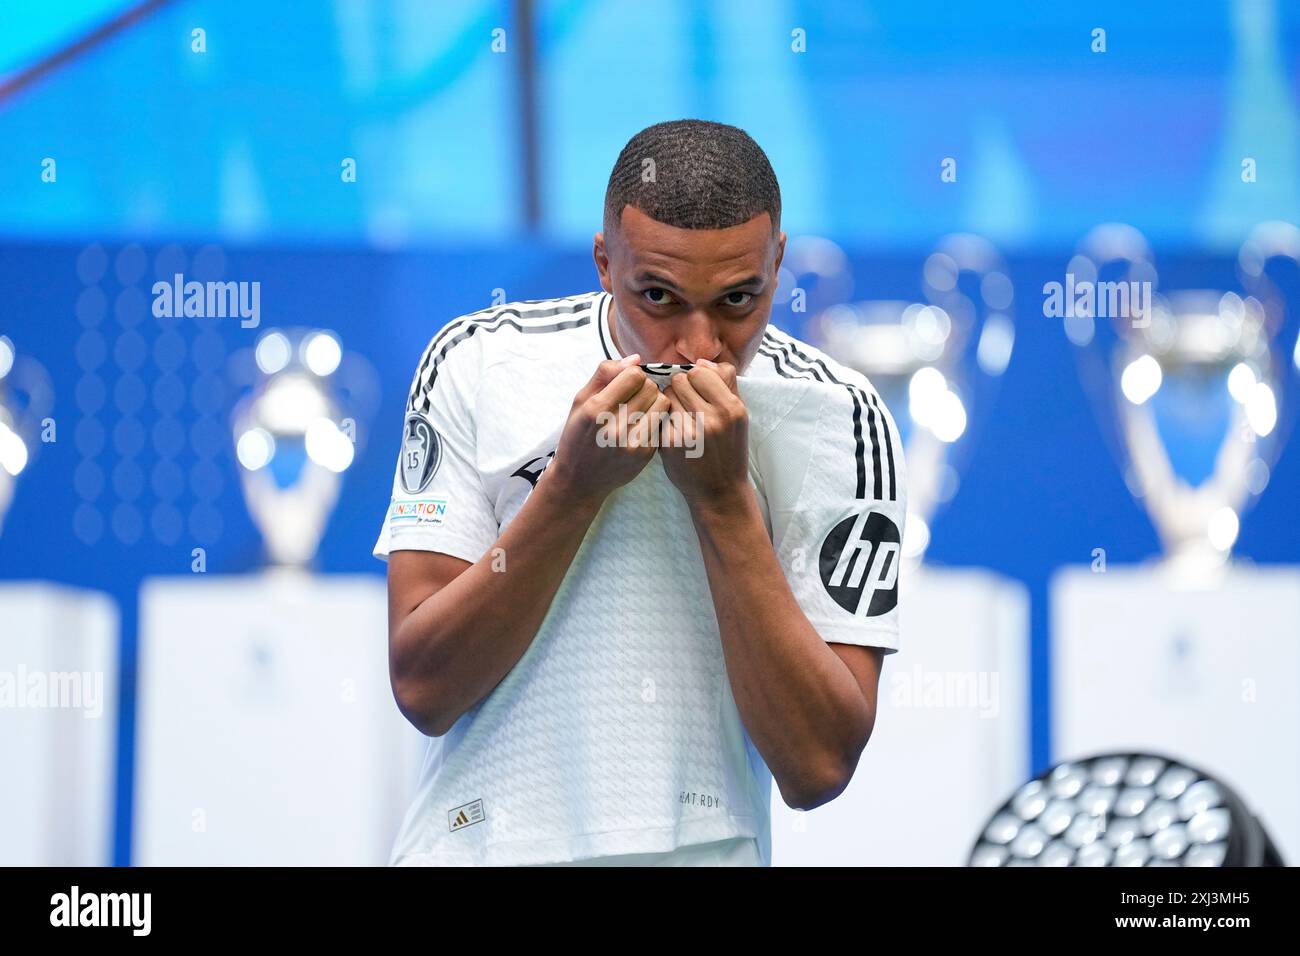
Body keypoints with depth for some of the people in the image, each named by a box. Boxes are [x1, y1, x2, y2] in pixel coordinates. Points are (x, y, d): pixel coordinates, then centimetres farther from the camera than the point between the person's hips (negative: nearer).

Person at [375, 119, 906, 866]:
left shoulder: (838, 418, -6)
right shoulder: (478, 362, -4)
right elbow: (423, 691, -8)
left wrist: (723, 498, -17)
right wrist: (574, 487, -16)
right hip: (474, 843, 0)